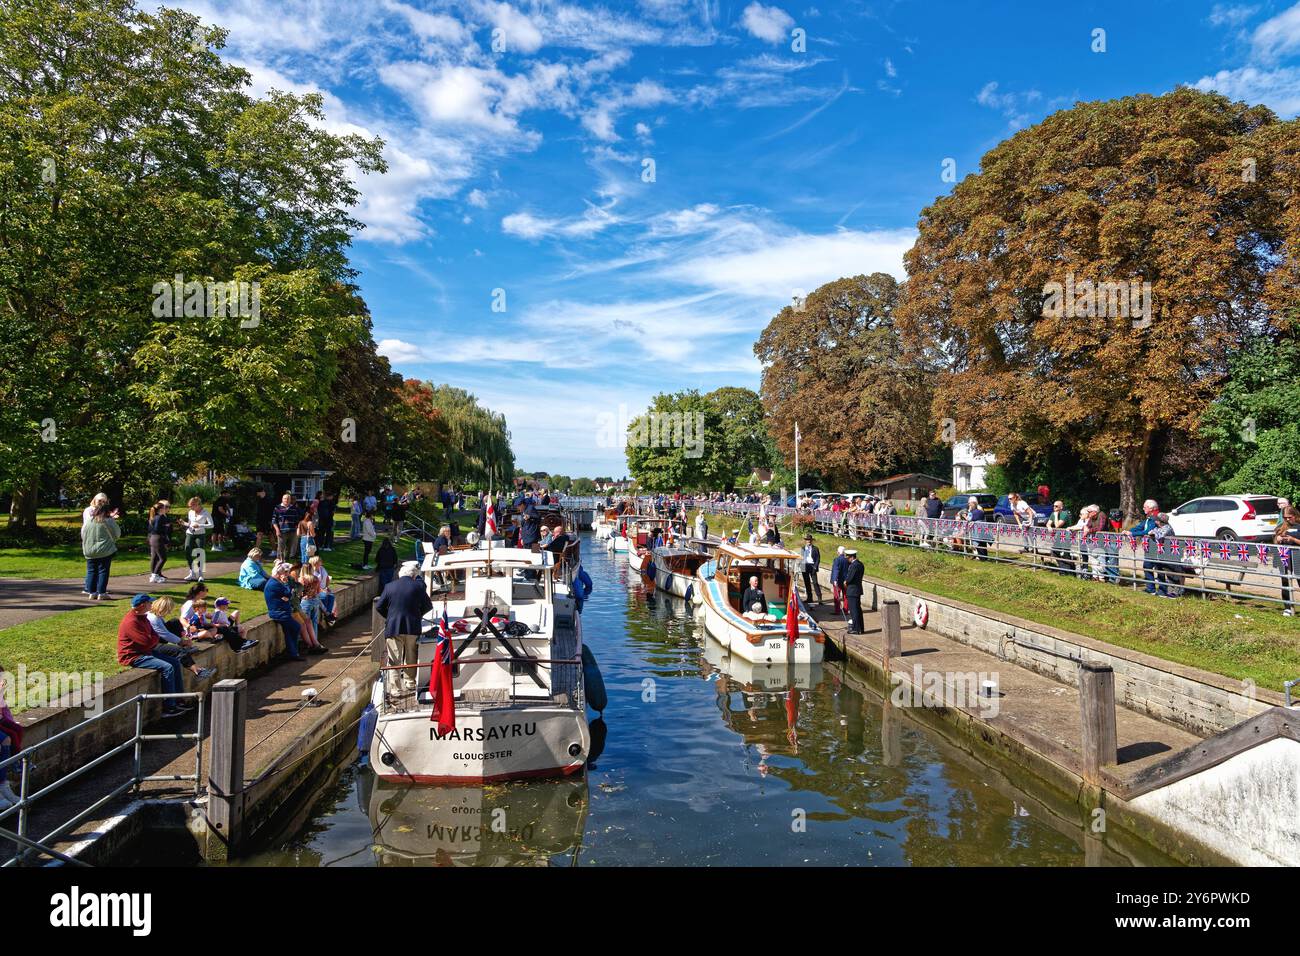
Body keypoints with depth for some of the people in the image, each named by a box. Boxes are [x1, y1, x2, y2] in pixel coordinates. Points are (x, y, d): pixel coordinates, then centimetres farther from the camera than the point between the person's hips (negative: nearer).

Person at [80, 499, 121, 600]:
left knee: (91, 571, 12)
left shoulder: (88, 521, 2)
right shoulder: (108, 521, -11)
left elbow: (82, 534, 12)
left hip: (89, 551, 4)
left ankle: (91, 592, 14)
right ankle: (101, 593, -1)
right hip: (104, 550, -4)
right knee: (103, 571, 1)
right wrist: (114, 521, 15)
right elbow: (117, 534, 0)